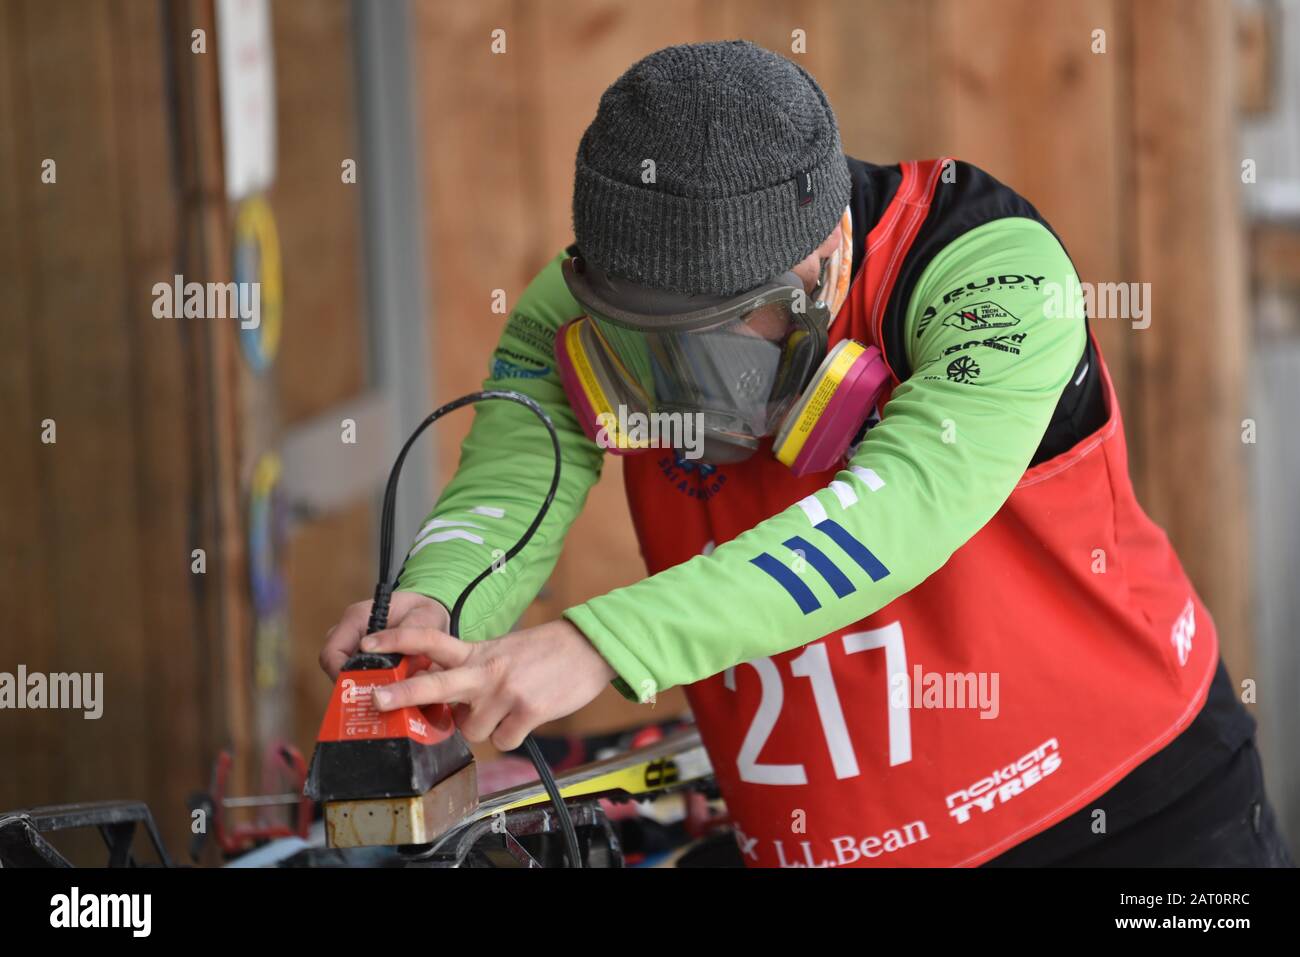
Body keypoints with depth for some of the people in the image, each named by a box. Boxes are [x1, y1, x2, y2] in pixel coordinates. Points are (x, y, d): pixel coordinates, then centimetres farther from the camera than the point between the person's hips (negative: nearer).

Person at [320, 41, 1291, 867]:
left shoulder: (990, 266, -25)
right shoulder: (574, 319, -11)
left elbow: (903, 503, -39)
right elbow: (507, 495, -23)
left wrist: (602, 646, -49)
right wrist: (428, 611, -48)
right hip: (824, 848, 3)